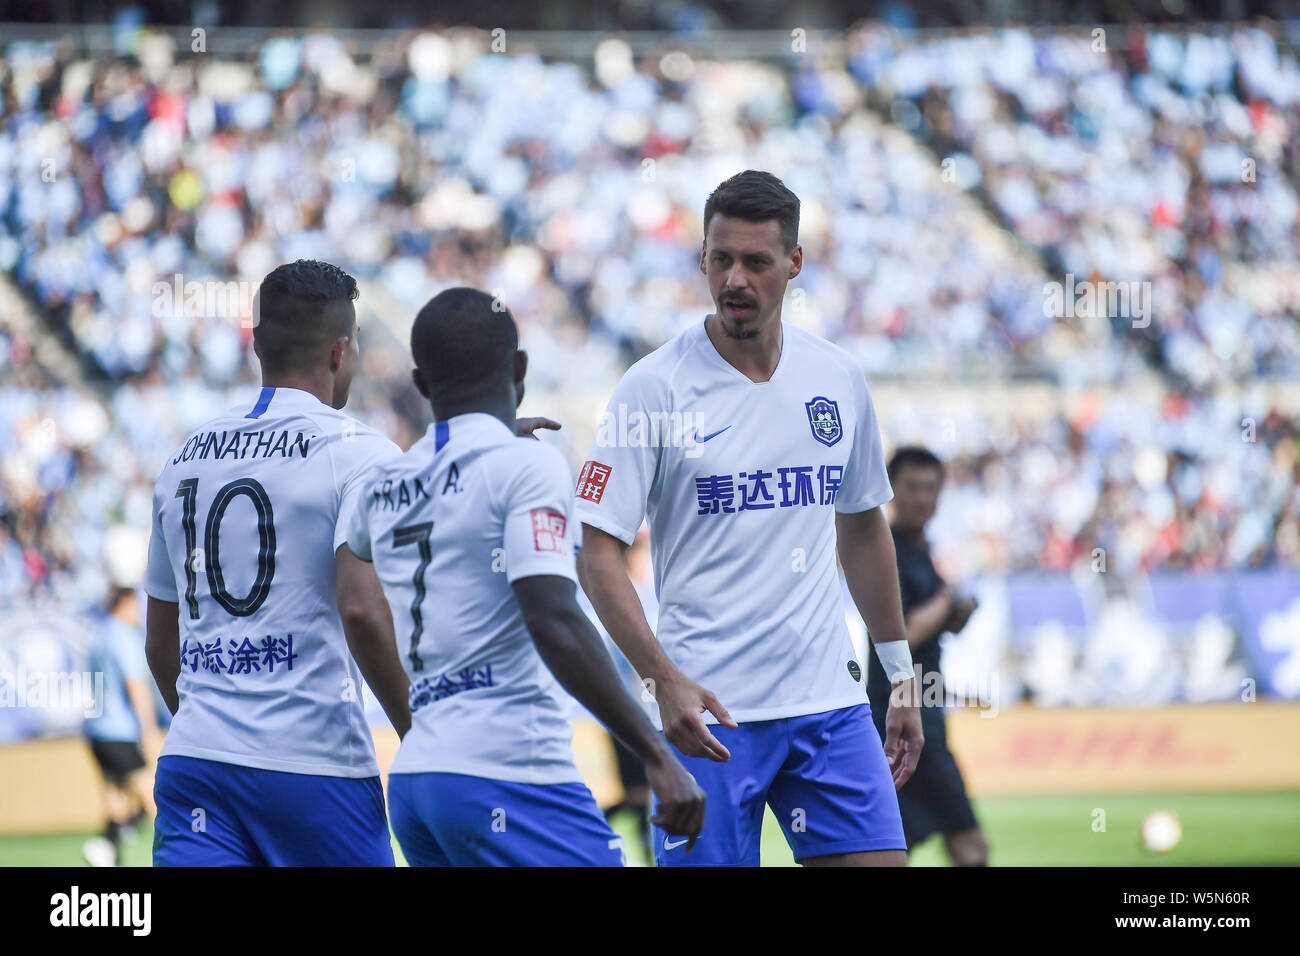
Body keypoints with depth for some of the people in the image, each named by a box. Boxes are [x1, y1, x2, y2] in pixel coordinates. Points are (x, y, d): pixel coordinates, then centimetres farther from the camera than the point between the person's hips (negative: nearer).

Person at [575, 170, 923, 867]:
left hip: (829, 703, 4)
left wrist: (902, 676, 19)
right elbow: (597, 555, -9)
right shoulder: (655, 388, -7)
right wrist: (663, 678, -21)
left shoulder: (838, 379, 7)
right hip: (706, 711, -4)